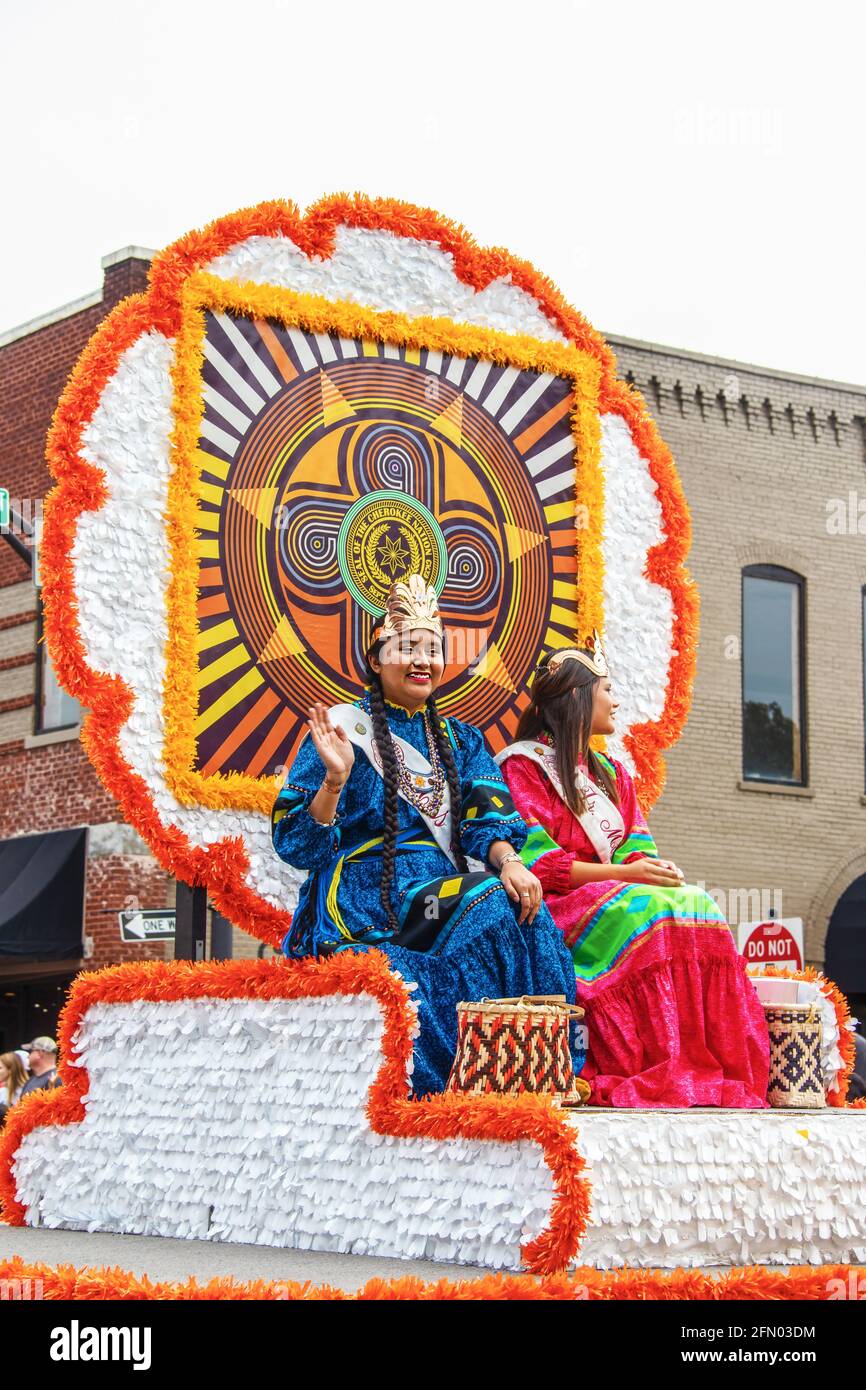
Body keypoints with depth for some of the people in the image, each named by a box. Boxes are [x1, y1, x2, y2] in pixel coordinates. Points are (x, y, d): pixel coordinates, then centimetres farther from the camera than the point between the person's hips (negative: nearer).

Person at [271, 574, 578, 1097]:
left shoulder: (460, 740, 19)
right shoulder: (342, 728, 3)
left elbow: (487, 822, 4)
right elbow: (297, 845, -4)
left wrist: (508, 861, -18)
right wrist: (334, 780, -21)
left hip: (446, 888, 5)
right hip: (367, 894, -5)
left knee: (524, 904, -26)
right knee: (491, 905, -29)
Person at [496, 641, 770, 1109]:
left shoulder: (611, 773, 26)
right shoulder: (524, 764, 2)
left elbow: (638, 849, 14)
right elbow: (536, 861, -10)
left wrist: (656, 869, -11)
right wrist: (623, 874, -17)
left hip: (615, 897, 6)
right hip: (558, 905, -6)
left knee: (697, 906, -24)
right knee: (648, 911, -34)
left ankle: (718, 1072, -33)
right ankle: (659, 1076, -38)